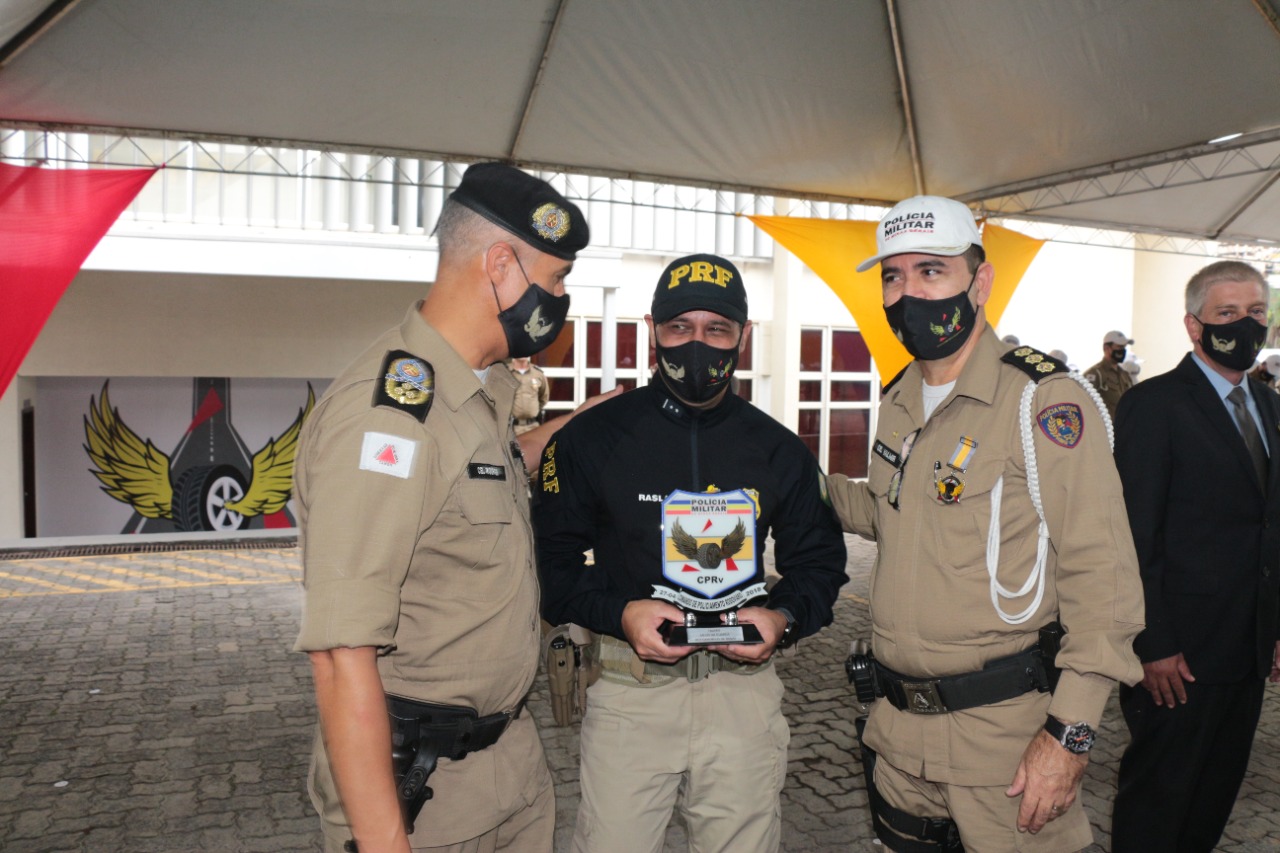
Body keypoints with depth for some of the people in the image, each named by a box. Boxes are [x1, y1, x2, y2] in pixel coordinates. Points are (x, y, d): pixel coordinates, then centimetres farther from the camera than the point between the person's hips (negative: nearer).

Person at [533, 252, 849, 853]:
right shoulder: (591, 438, -3)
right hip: (630, 689, -2)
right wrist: (619, 614, -16)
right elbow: (552, 560, -1)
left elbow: (819, 560, 14)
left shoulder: (779, 450, 6)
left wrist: (784, 618, -6)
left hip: (744, 685, 3)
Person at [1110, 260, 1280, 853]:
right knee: (1156, 800, 5)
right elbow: (1135, 538, -15)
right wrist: (1153, 646, -17)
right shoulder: (1153, 405, -12)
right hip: (1180, 653, -7)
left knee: (1218, 790, 19)